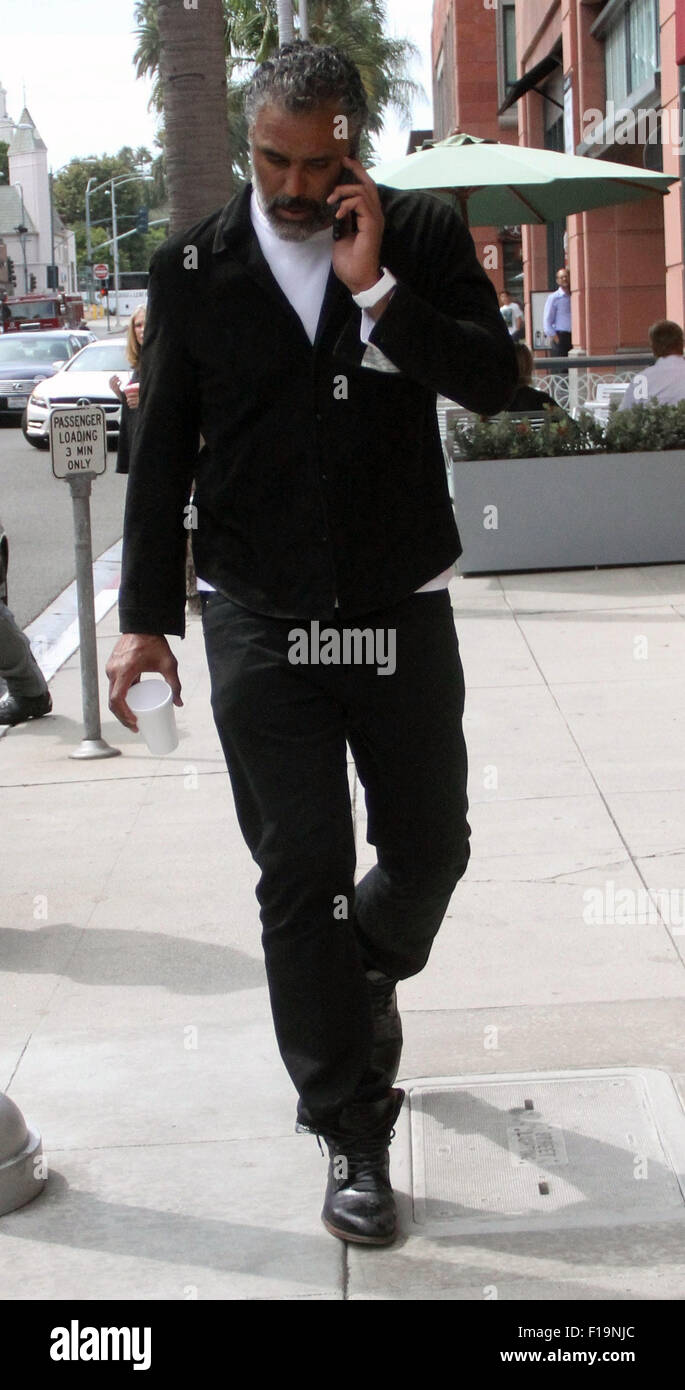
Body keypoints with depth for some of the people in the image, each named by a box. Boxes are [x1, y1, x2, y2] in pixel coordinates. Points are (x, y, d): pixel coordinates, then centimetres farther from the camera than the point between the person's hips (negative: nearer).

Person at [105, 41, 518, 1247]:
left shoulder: (421, 239, 0)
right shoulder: (194, 267, 1)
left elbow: (493, 380, -11)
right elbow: (162, 451, 3)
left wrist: (375, 288, -20)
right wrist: (144, 617, 1)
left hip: (401, 607, 1)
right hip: (261, 623, -1)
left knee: (429, 846, 12)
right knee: (300, 877, 0)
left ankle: (365, 981, 46)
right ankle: (352, 1136, 13)